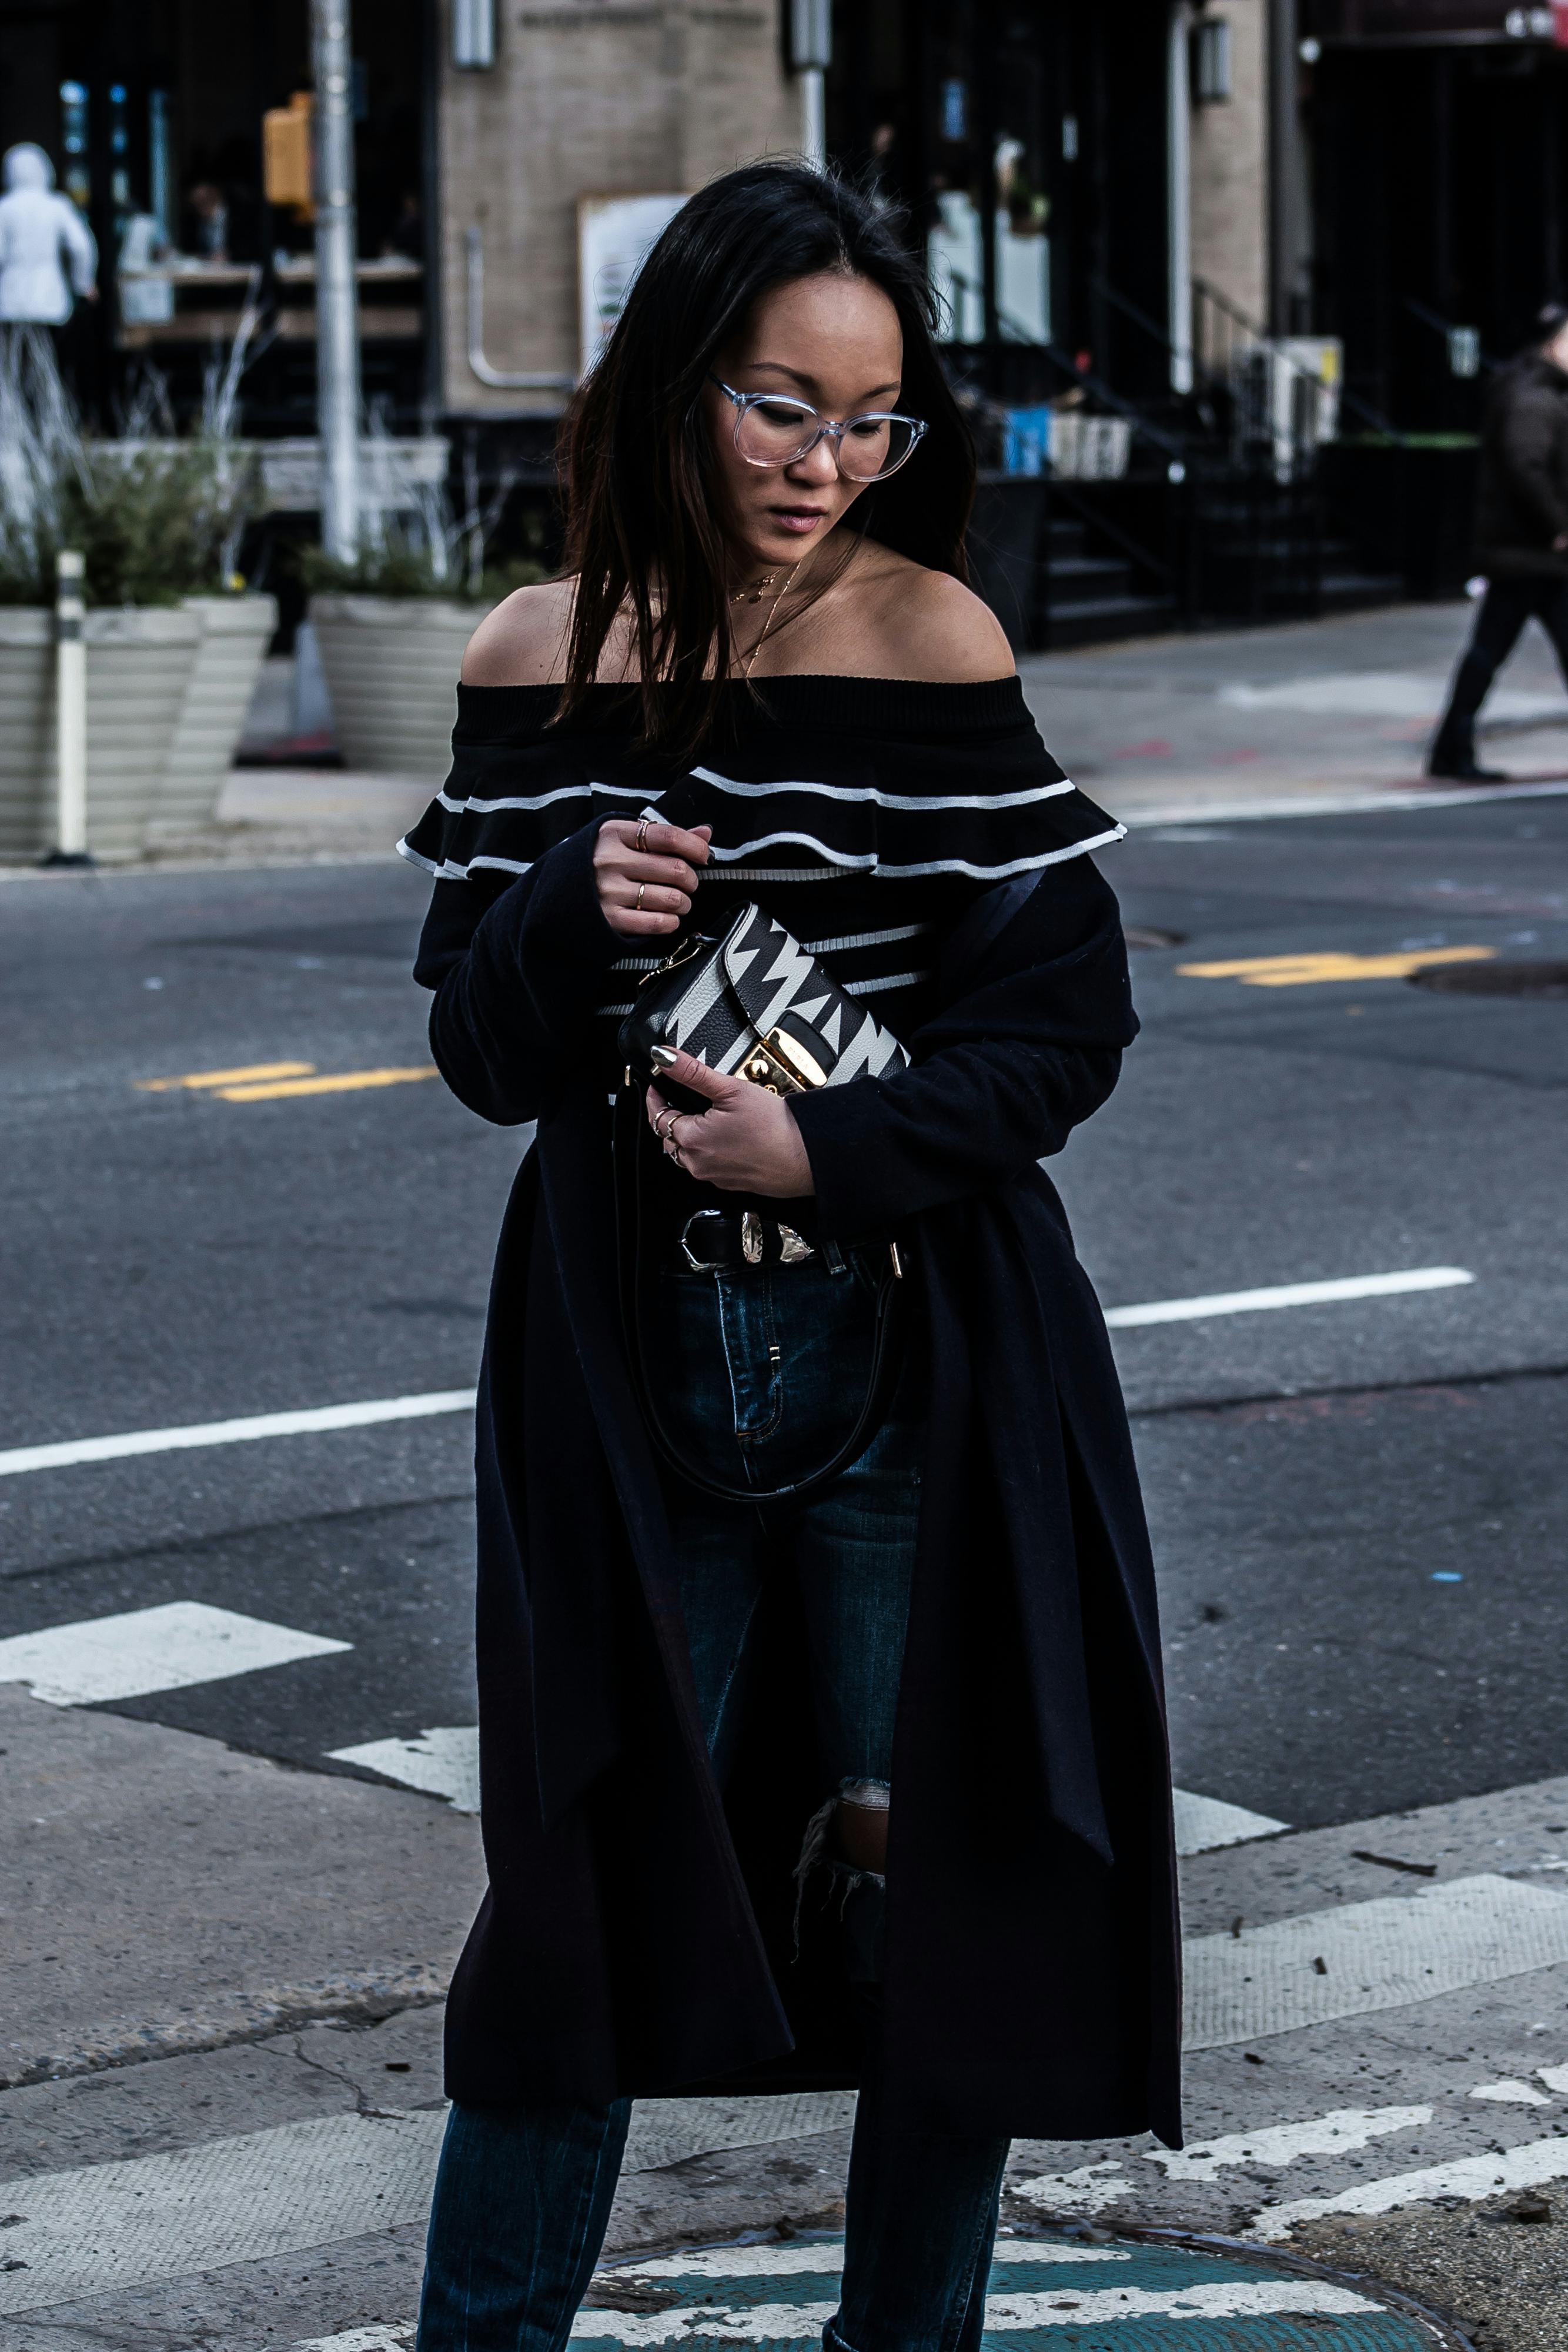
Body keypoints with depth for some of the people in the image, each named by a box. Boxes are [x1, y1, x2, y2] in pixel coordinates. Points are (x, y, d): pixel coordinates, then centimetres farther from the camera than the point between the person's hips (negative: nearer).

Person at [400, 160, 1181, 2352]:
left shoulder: (930, 642, -7)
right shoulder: (541, 660, 1)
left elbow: (1069, 1018, -6)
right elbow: (482, 1052, 5)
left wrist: (835, 1149, -17)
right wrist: (570, 917, -15)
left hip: (912, 1365, -1)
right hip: (627, 1360, 2)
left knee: (933, 1894, 6)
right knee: (588, 1892, 6)